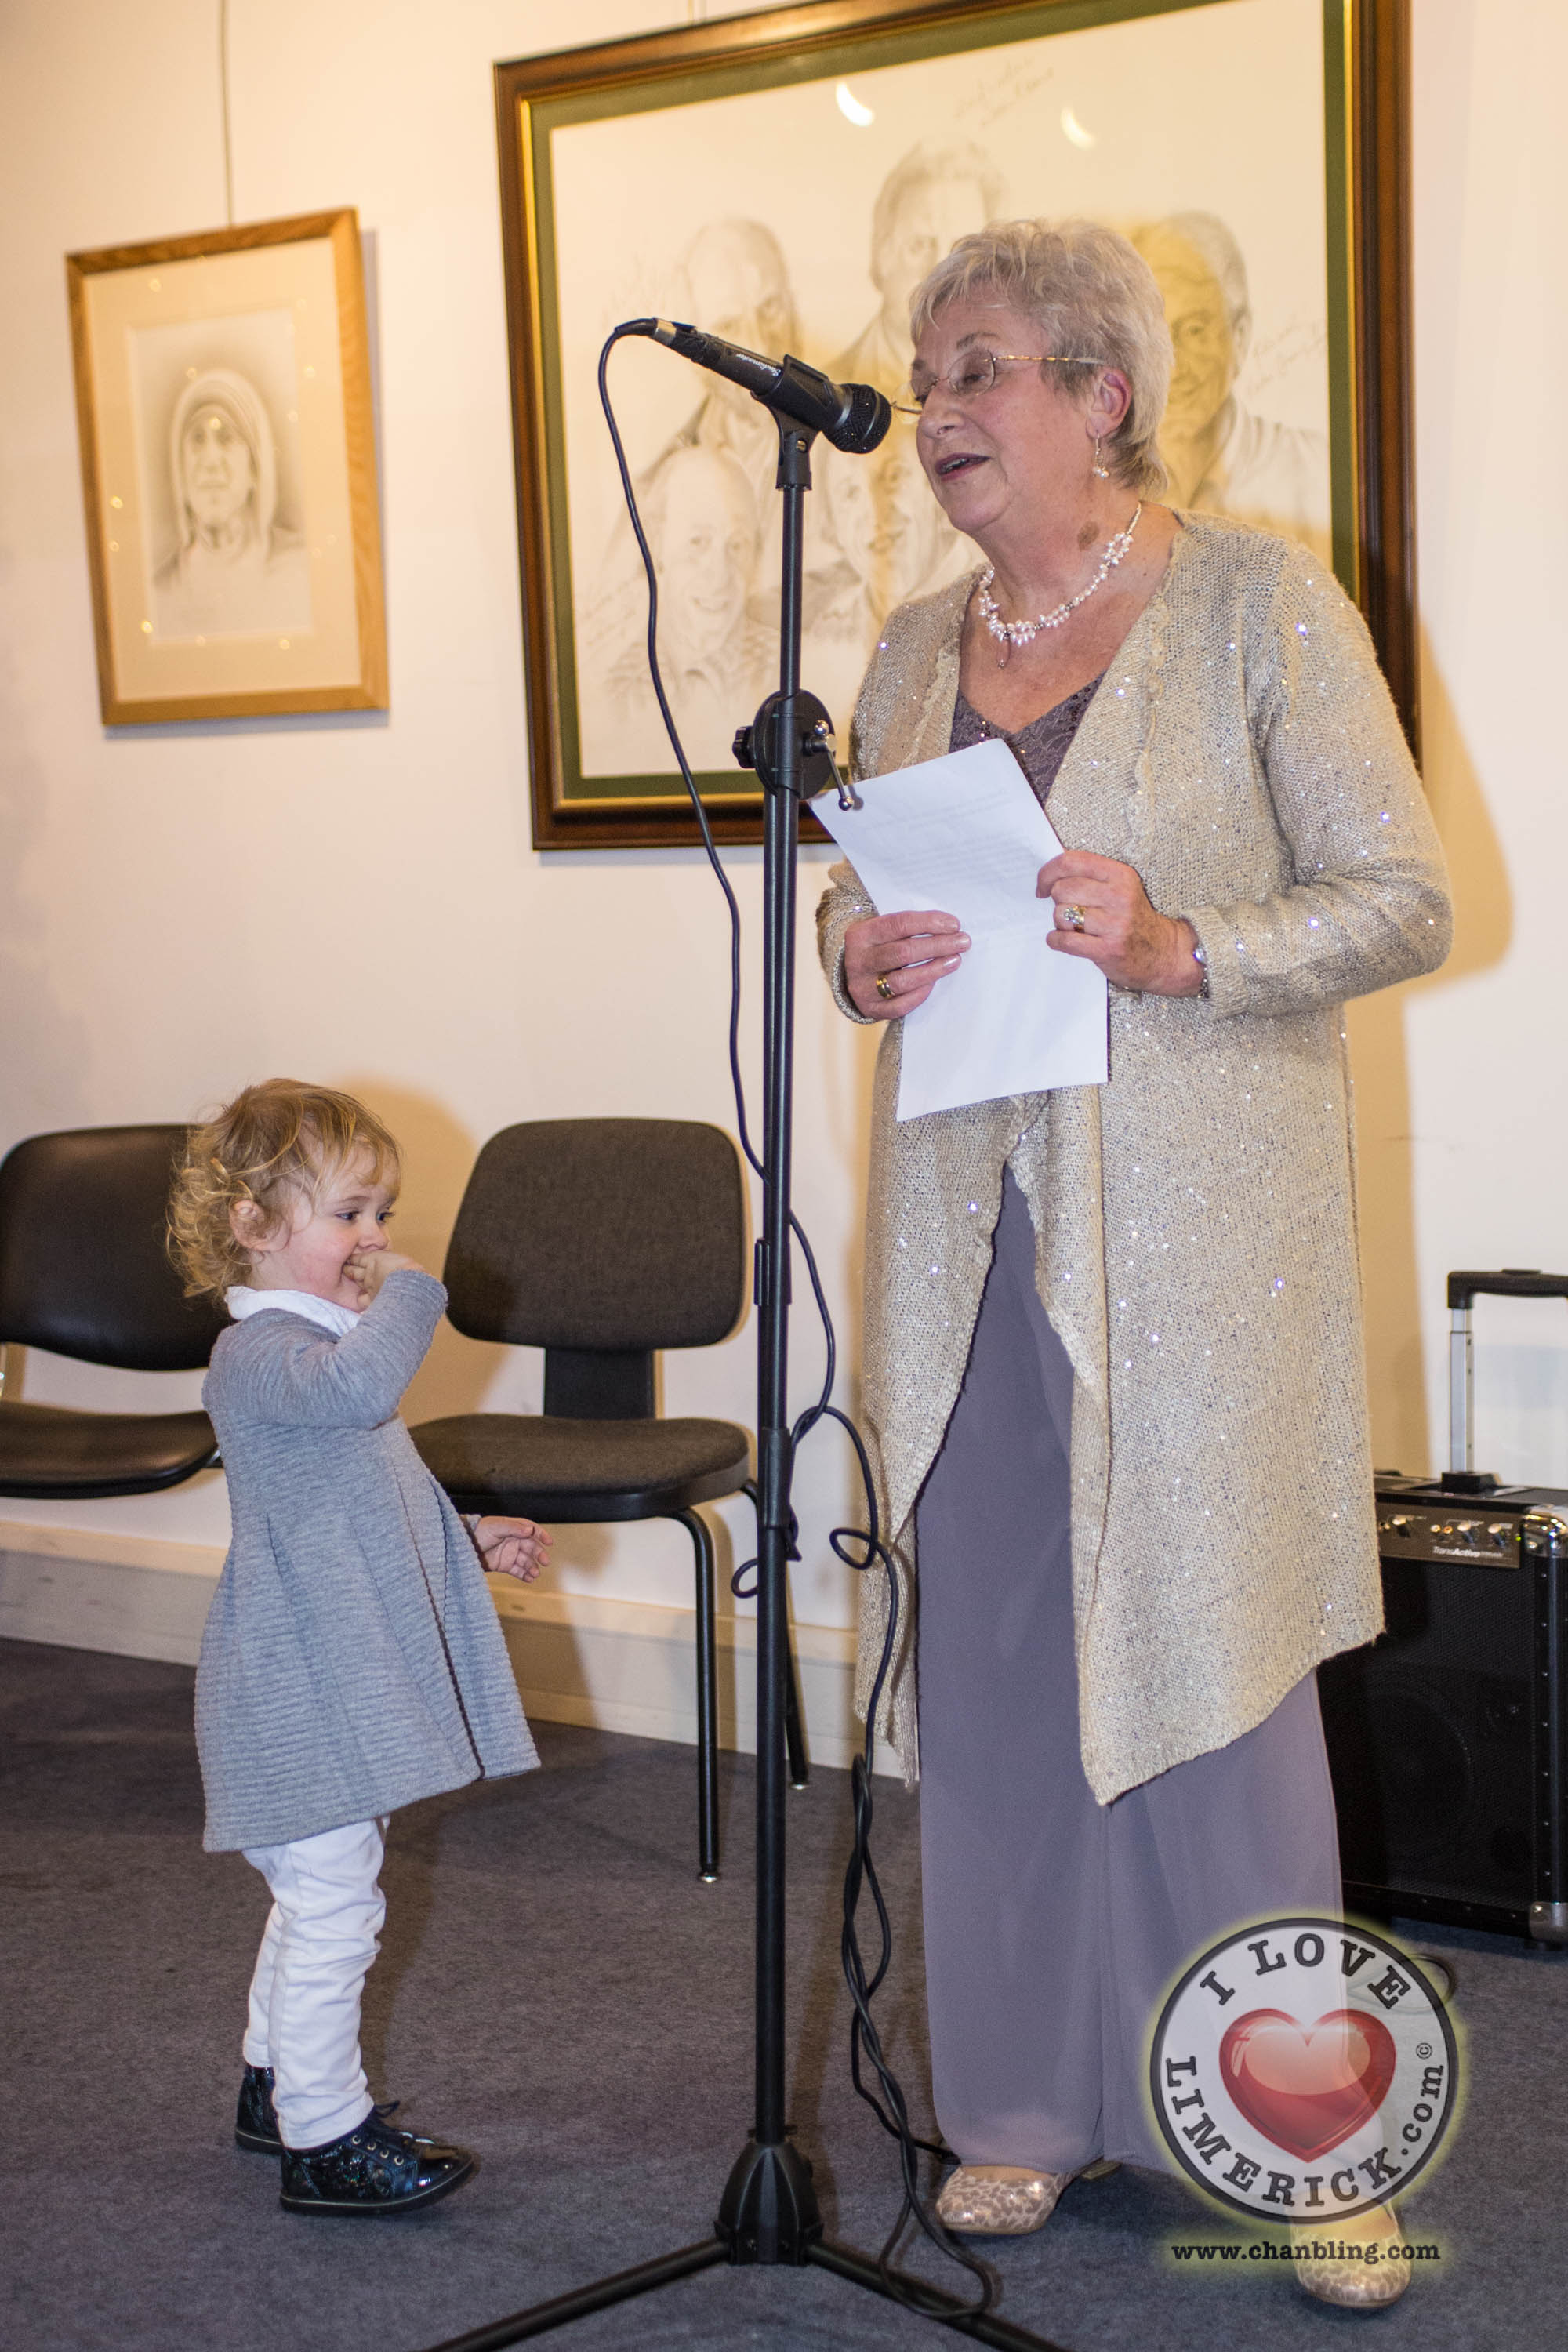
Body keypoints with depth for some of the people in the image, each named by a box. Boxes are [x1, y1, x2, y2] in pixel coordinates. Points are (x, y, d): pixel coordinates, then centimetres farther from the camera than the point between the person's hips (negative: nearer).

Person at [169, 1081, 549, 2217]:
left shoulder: (325, 1344, 17)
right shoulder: (259, 1353, -18)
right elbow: (351, 1387, -42)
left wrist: (469, 1539, 21)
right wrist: (410, 1294, -27)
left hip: (341, 1692, 11)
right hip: (299, 1695, -11)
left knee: (318, 1899, 21)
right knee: (332, 1908, -5)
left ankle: (278, 2082, 36)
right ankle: (323, 2137, 5)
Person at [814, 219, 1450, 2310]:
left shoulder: (1258, 604, -2)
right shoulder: (918, 649, 14)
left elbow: (1404, 896, -5)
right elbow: (863, 885, 23)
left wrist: (1173, 945, -19)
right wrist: (859, 949, -1)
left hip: (1194, 1218, -5)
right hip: (971, 1213, 5)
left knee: (1208, 1650, -3)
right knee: (991, 1652, 7)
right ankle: (1029, 2101, 22)